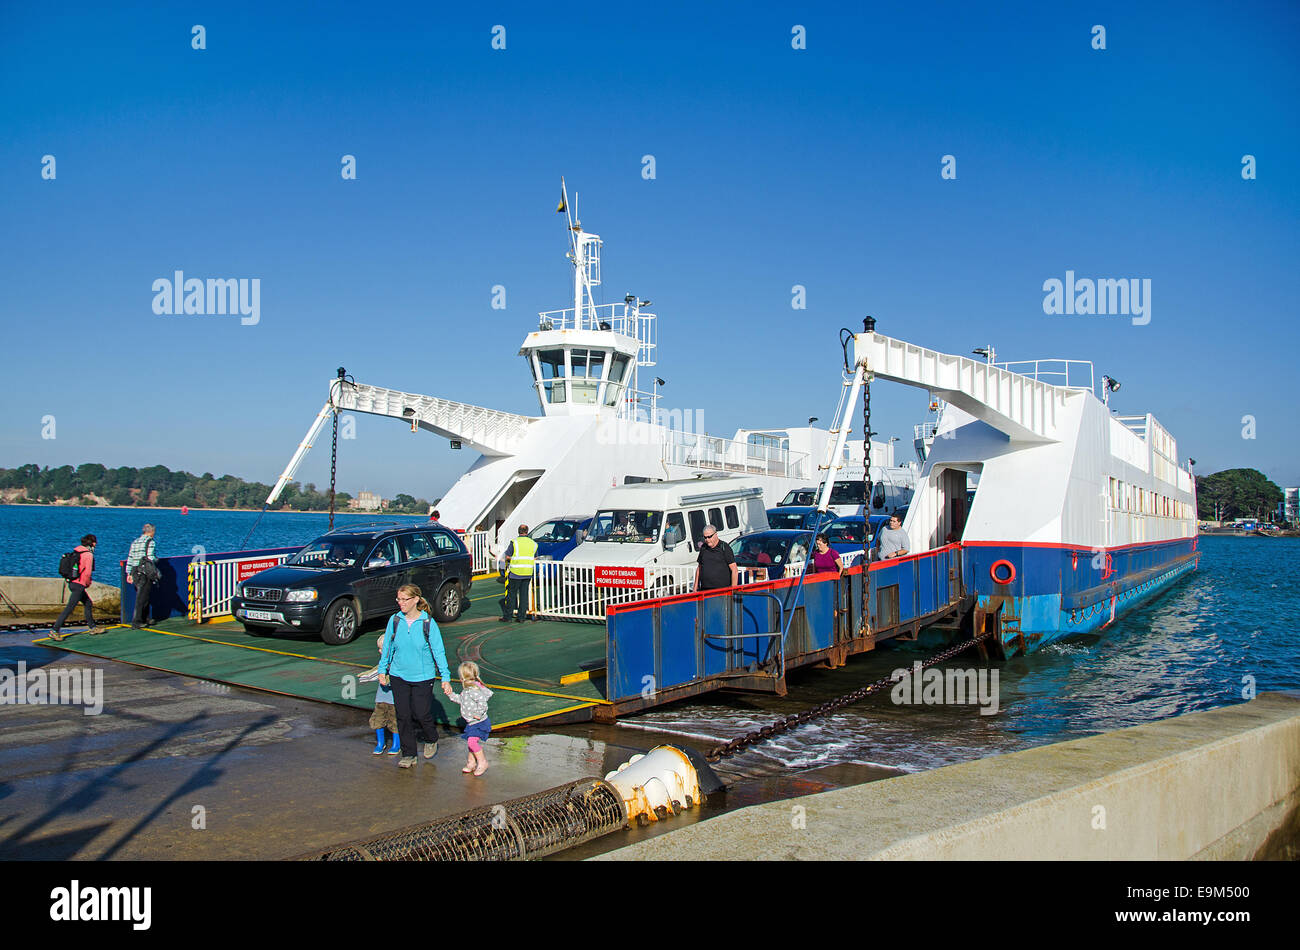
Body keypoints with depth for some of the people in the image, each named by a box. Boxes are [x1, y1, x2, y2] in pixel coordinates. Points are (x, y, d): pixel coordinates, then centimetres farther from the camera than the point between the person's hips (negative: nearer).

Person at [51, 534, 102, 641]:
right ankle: (54, 631, -6)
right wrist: (87, 584, 0)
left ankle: (92, 627, 27)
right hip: (79, 585, -9)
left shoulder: (76, 550, 10)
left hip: (72, 583, 9)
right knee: (69, 608, -6)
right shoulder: (88, 554, -14)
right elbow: (88, 572, -18)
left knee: (89, 604, 19)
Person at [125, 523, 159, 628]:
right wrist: (157, 560, -1)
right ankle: (136, 623, -6)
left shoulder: (135, 542, 15)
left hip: (135, 572, 7)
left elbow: (130, 558, 13)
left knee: (142, 596, 18)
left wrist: (129, 573, 15)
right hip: (145, 572, -7)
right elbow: (151, 557, -17)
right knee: (142, 598, -4)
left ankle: (144, 619, 23)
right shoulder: (150, 541, -6)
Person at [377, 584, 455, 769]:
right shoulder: (395, 620, -2)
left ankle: (431, 741, 32)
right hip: (398, 676, 3)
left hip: (423, 677, -3)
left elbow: (438, 651, -6)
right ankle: (408, 755, 19)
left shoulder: (428, 623, -10)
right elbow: (387, 647, 10)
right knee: (403, 716, 4)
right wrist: (382, 670, 12)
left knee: (422, 714, 0)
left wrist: (445, 678, -8)